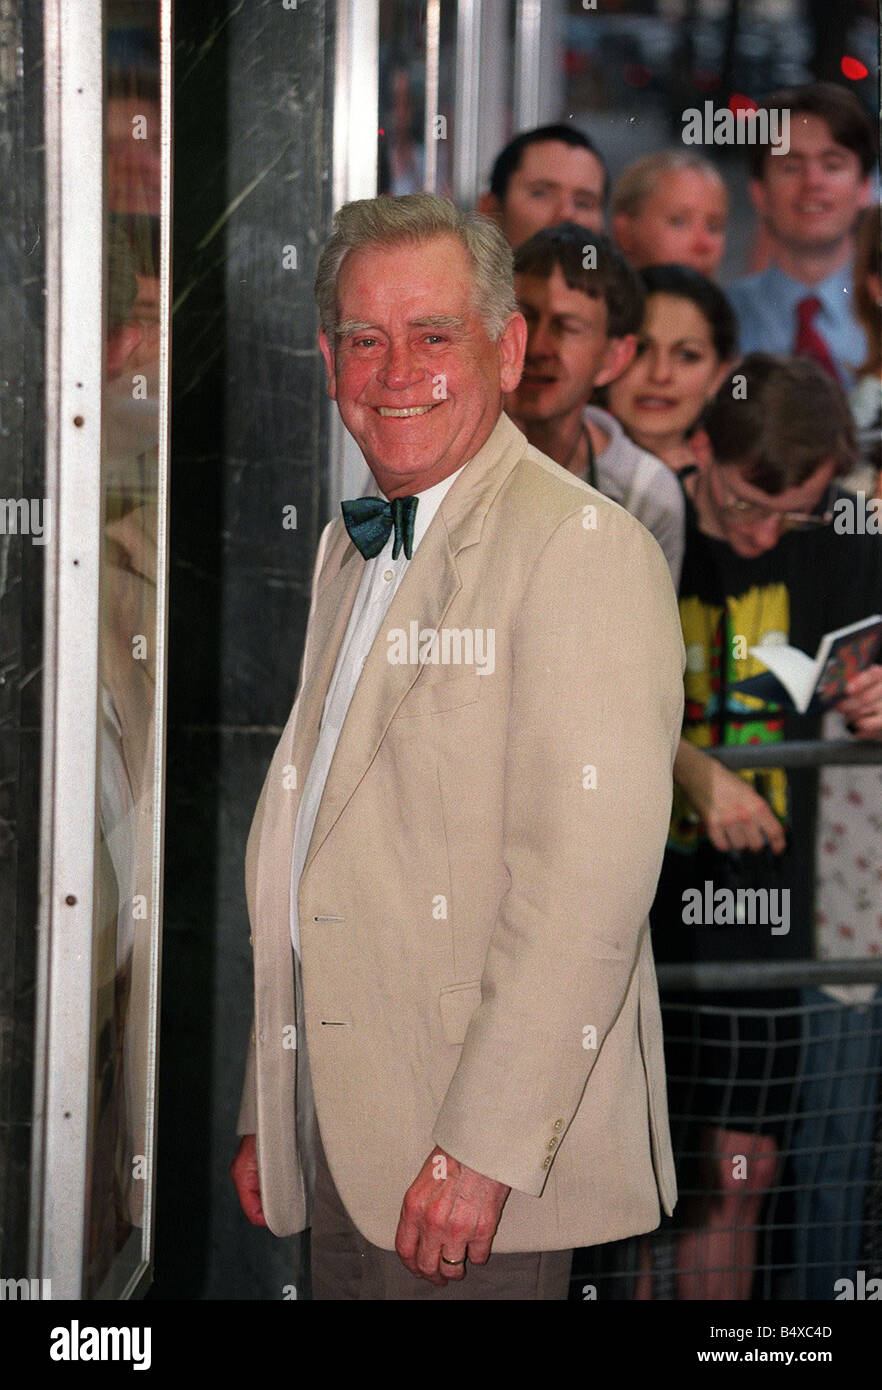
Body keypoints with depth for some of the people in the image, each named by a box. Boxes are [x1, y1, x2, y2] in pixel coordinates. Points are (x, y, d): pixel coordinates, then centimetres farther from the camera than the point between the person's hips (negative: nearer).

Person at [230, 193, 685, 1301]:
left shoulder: (581, 544, -12)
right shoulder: (349, 551, 16)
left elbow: (588, 886, -20)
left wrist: (482, 1148, -23)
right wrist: (267, 1111, 16)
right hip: (340, 1135, 8)